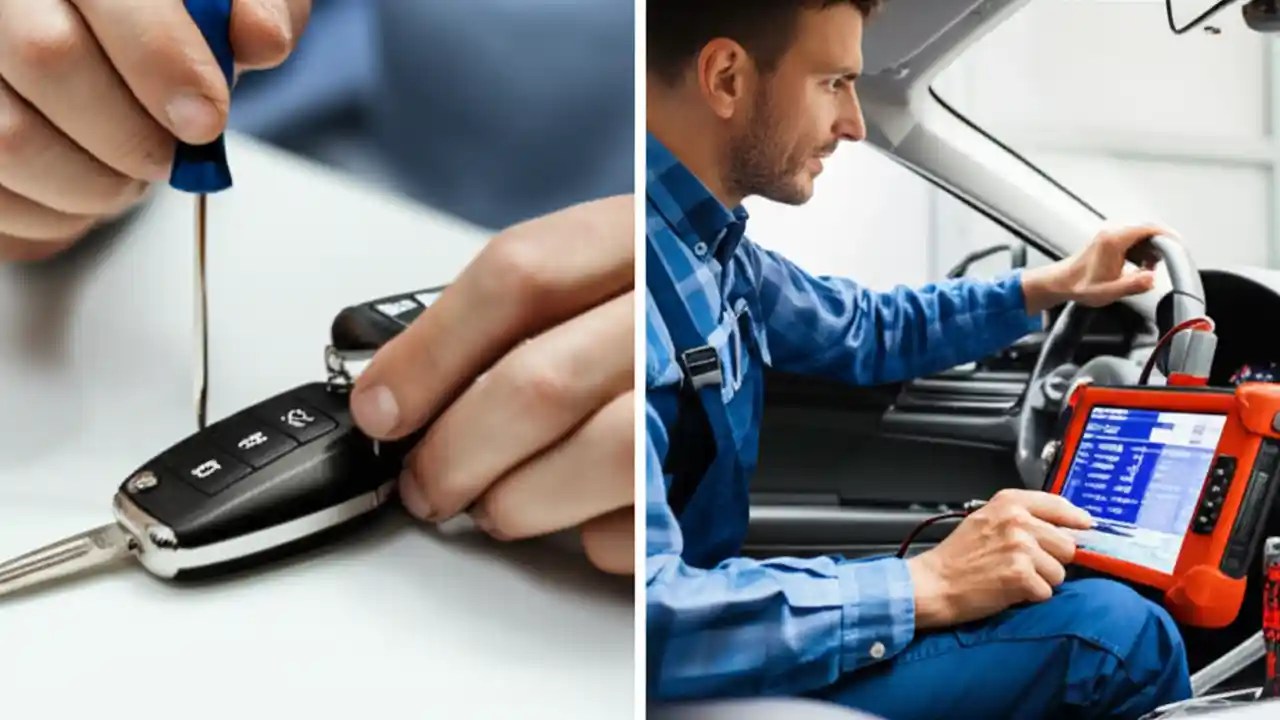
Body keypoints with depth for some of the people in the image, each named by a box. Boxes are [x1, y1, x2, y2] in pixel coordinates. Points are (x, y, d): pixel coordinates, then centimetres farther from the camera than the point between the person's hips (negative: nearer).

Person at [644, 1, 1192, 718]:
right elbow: (648, 611, -33)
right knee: (1116, 630, -13)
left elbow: (866, 329, 26)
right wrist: (927, 586, -25)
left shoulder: (702, 243, 6)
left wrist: (1050, 286, 22)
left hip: (715, 625, 10)